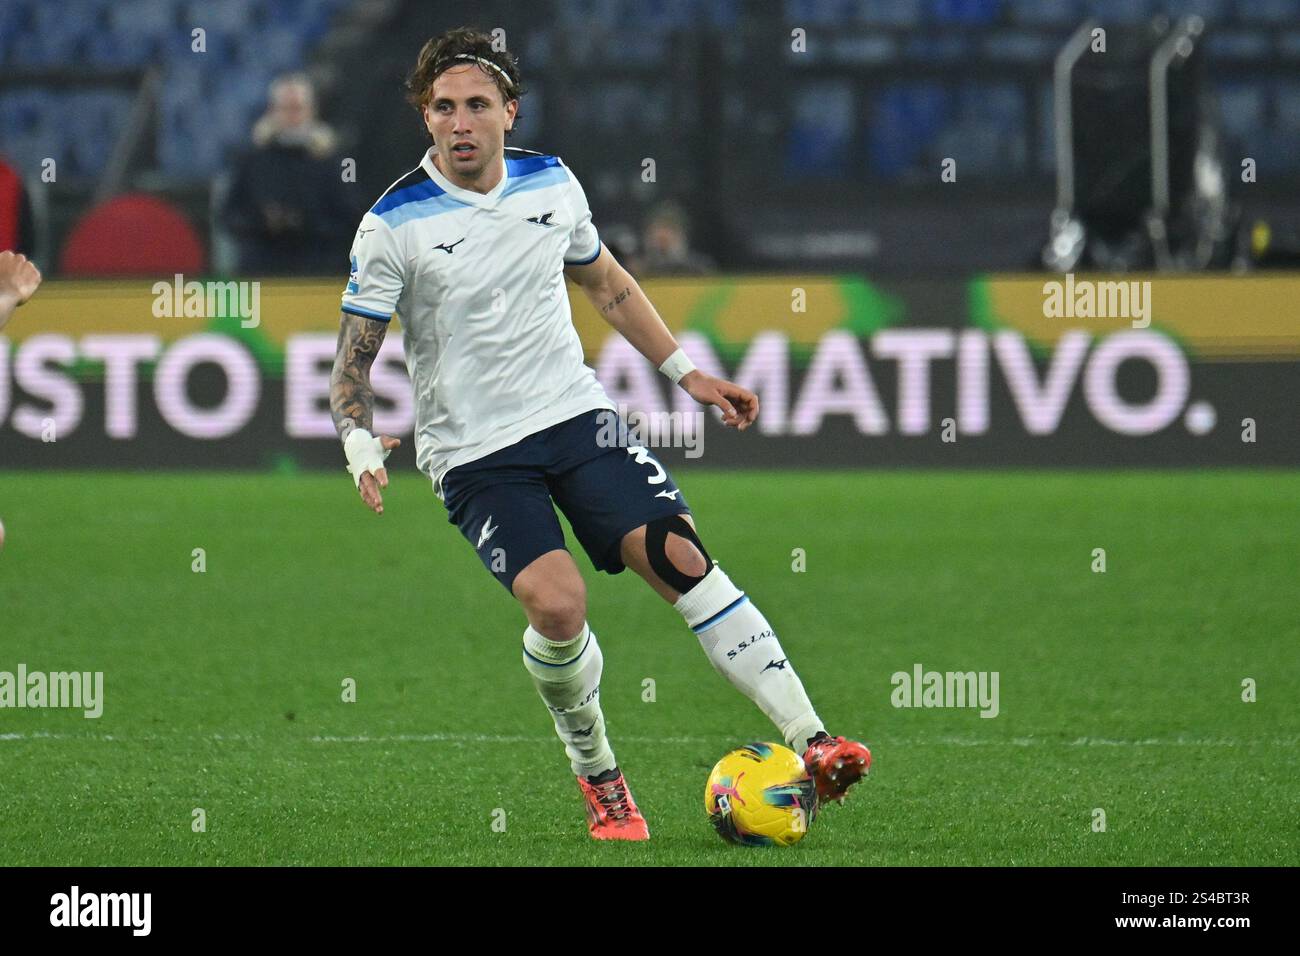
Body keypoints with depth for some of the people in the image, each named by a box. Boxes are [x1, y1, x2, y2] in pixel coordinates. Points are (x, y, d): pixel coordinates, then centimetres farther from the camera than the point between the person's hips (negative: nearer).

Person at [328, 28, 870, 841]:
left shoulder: (553, 183, 4)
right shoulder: (395, 225, -9)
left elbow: (605, 281, 21)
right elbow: (355, 355, -5)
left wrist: (686, 372, 21)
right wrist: (361, 444, -23)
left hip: (575, 414, 3)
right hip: (473, 453, -3)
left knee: (678, 556, -14)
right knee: (557, 601, -23)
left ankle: (811, 743, -18)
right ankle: (599, 779, 1)